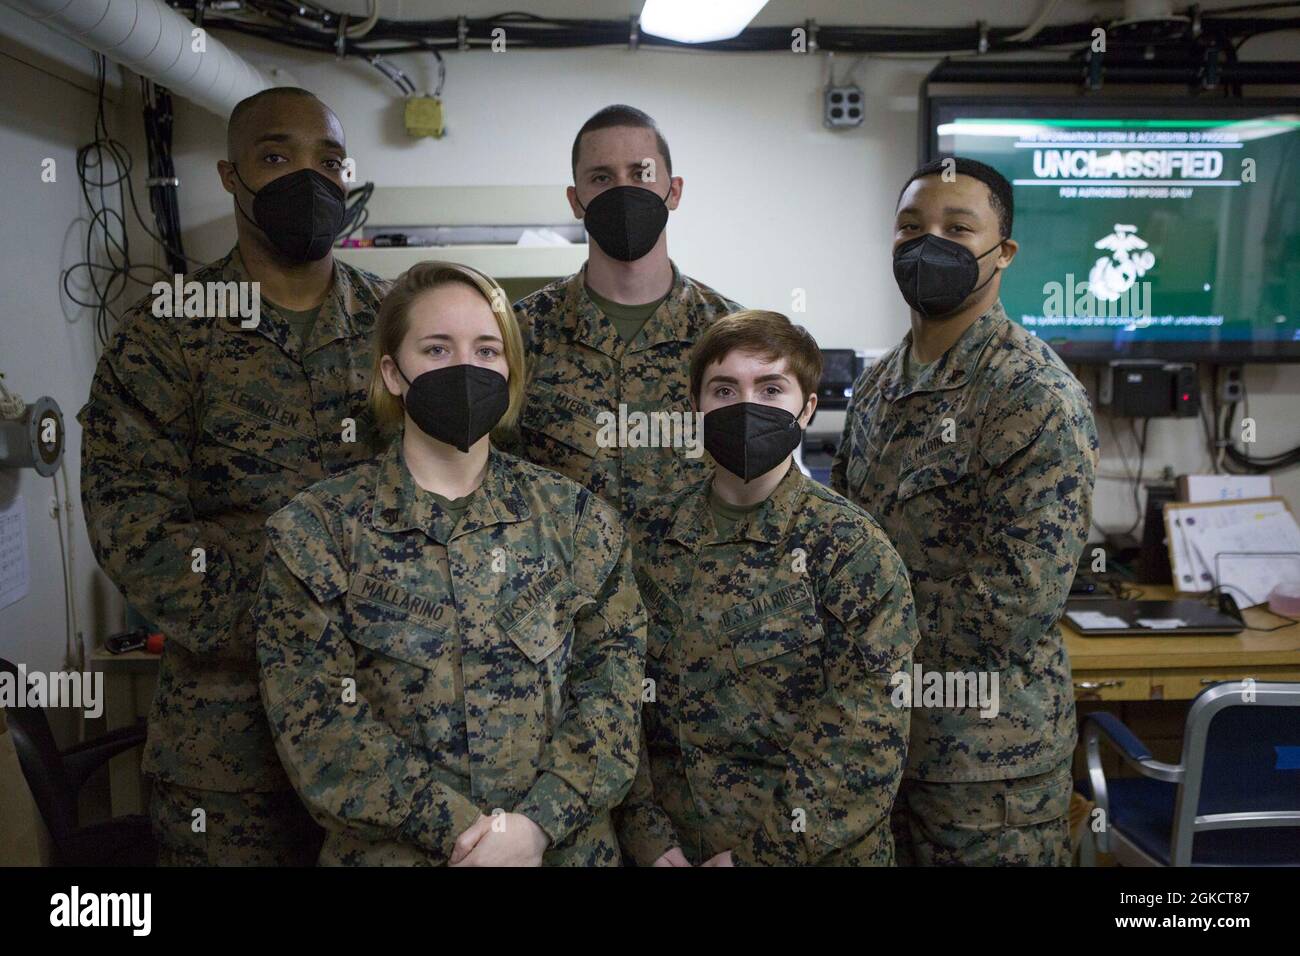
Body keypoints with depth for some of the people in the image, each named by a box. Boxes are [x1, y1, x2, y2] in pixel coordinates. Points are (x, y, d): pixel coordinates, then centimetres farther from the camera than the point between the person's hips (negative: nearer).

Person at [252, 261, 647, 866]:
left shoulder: (575, 517, 0)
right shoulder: (314, 529, -5)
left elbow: (612, 681, -5)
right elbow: (315, 718, -11)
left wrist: (539, 821, -17)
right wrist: (455, 829, -18)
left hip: (565, 844, 2)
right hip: (391, 849, -1)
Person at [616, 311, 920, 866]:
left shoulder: (852, 549, -13)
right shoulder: (649, 538, -3)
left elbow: (865, 749, -16)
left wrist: (754, 853, -17)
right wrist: (648, 835, -10)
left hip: (810, 847, -2)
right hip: (671, 844, 3)